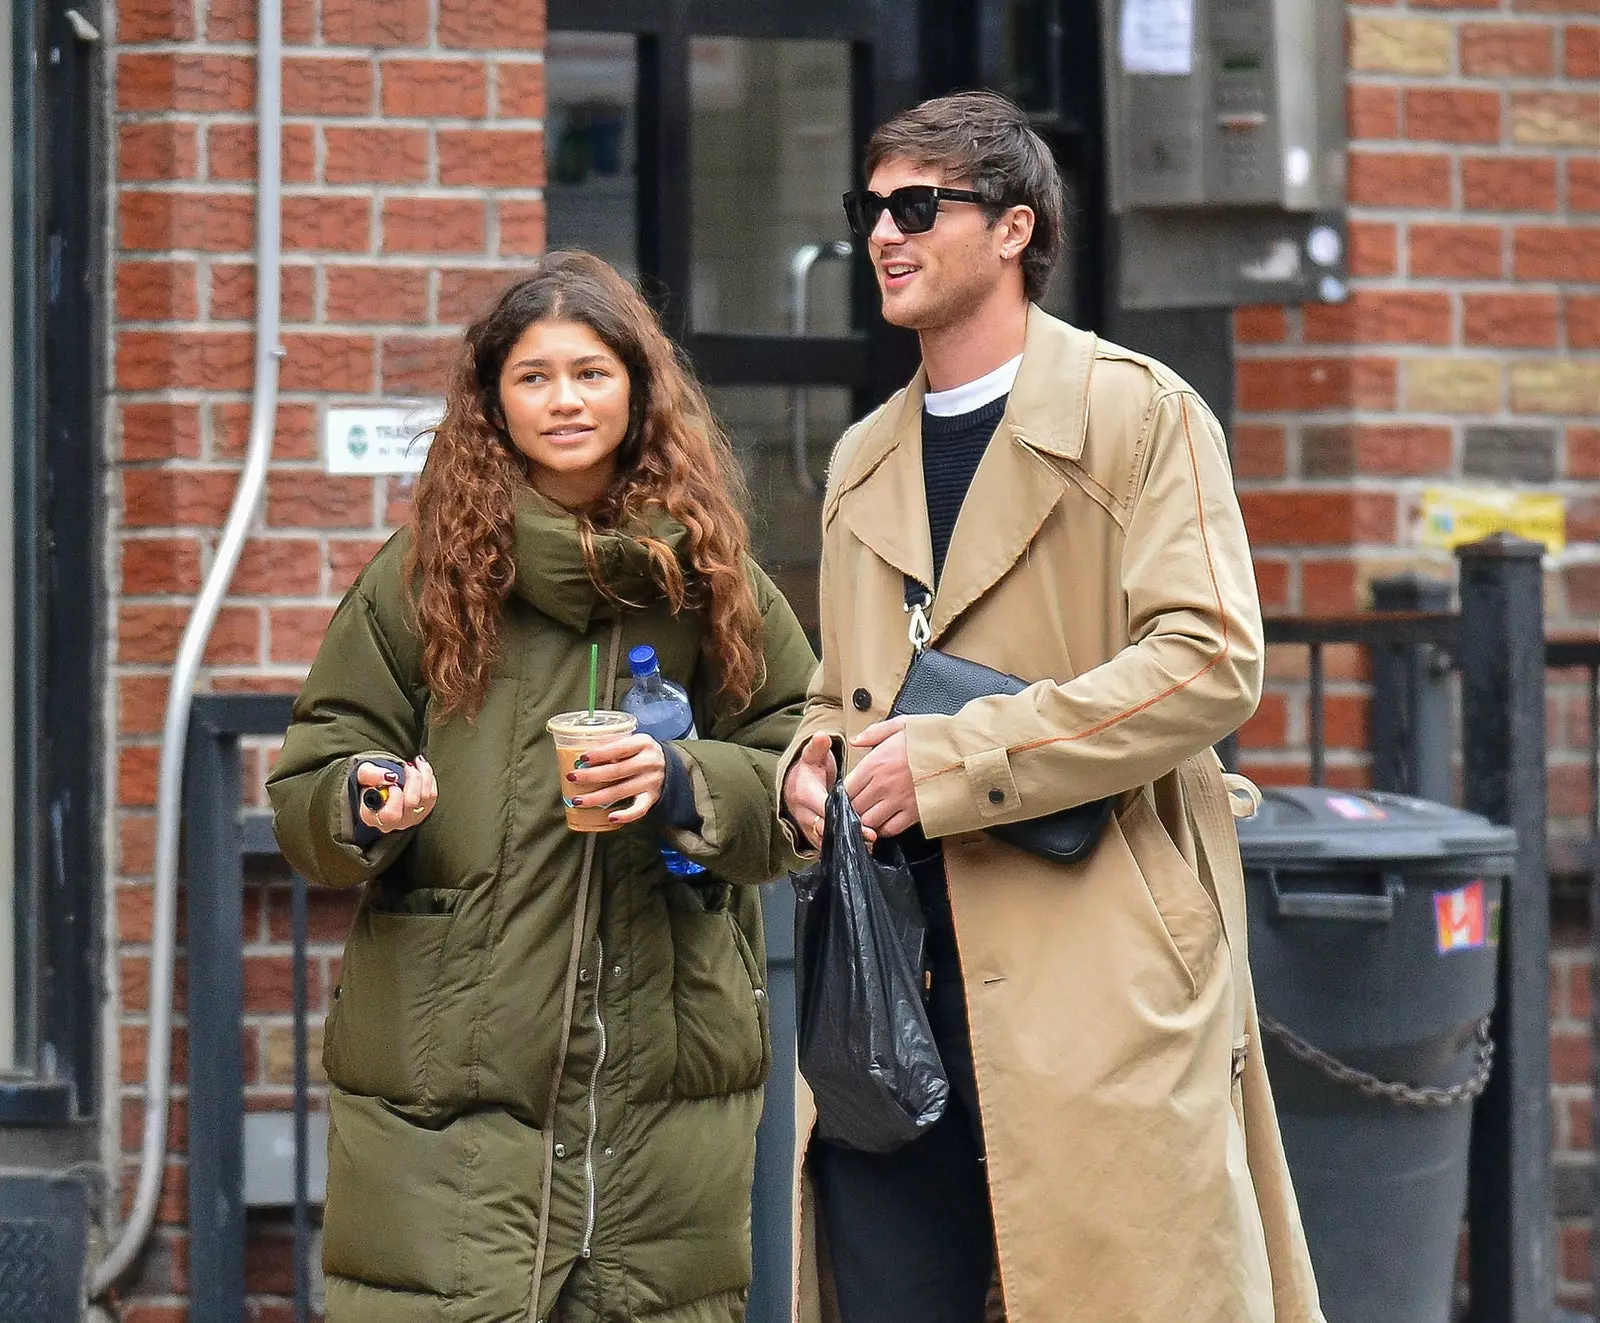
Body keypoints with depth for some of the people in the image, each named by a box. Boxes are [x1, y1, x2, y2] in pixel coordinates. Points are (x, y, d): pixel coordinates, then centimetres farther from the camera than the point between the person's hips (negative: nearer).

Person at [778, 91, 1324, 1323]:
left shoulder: (1139, 414, -2)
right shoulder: (864, 460, 20)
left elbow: (1209, 662, -13)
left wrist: (950, 761, -16)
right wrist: (807, 767, 3)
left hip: (1094, 973, -6)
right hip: (893, 974, 6)